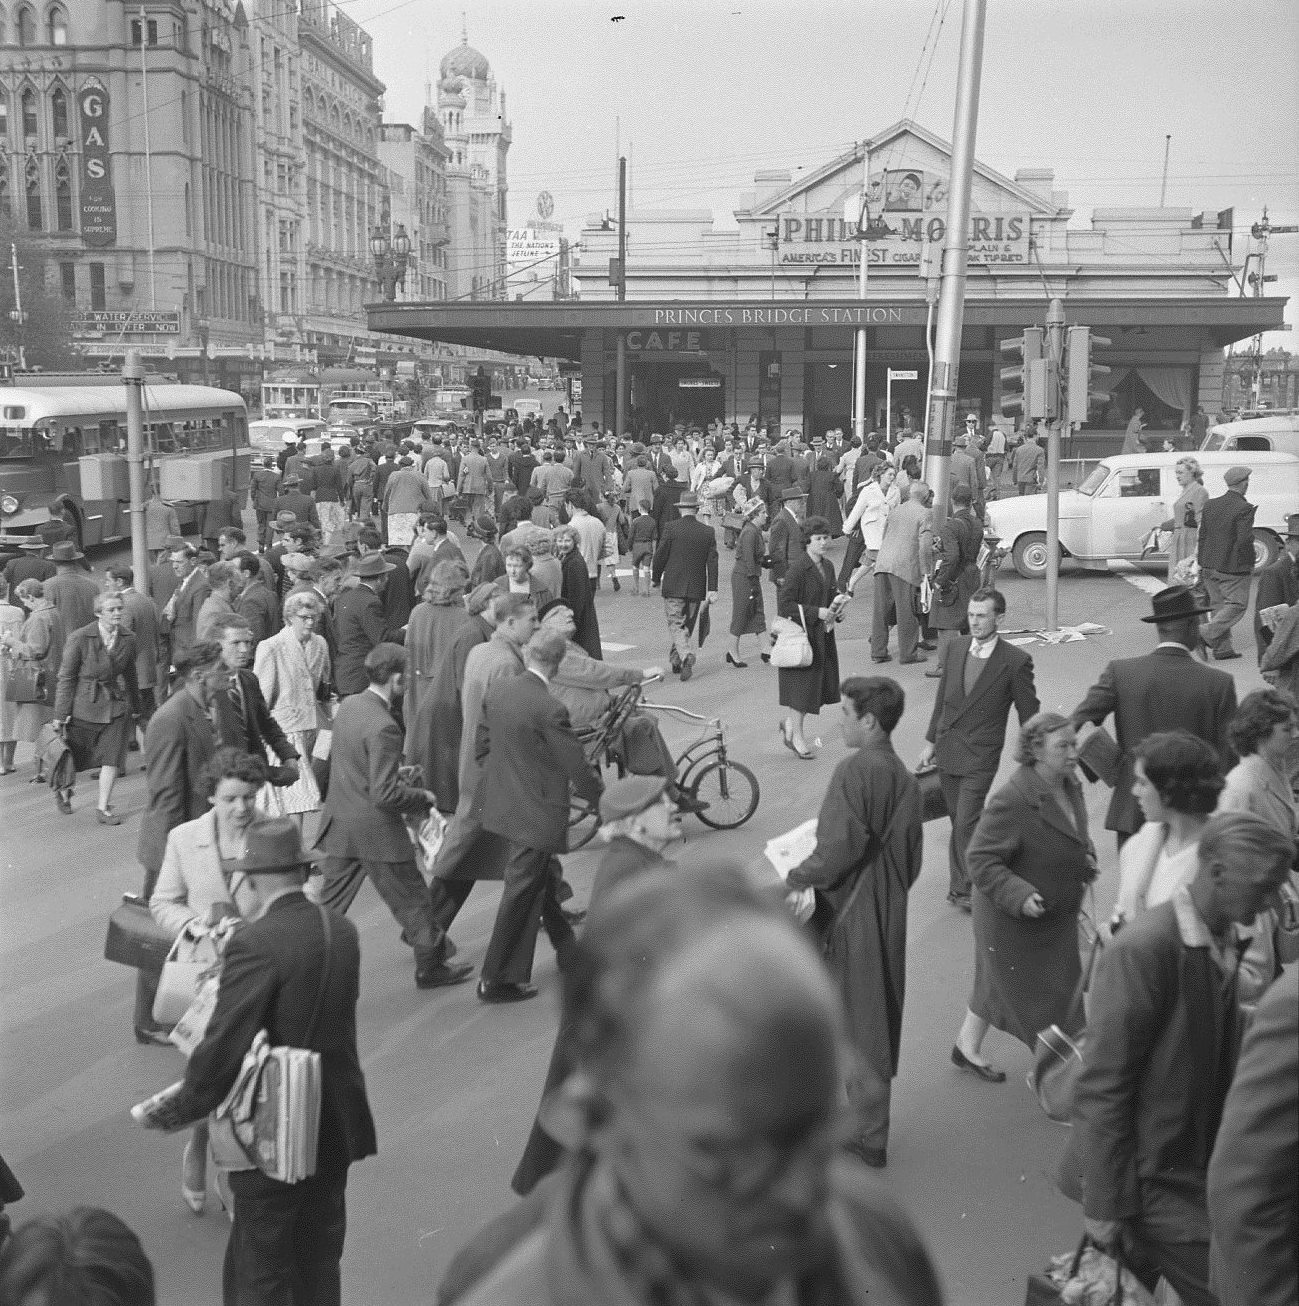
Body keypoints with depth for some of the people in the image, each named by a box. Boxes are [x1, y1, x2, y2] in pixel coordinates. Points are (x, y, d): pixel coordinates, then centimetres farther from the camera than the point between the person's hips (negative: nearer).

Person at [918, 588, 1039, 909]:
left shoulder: (1016, 661, -11)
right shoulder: (953, 649, 4)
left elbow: (1029, 714, -4)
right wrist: (931, 742, 13)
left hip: (980, 756, -5)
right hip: (947, 750, 5)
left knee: (965, 824, -8)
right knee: (958, 821, 14)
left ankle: (965, 888, 8)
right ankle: (961, 881, 29)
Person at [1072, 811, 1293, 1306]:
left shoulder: (1225, 940, 2)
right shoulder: (1143, 949, -23)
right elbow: (1102, 1088, -21)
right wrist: (1106, 1206, -18)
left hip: (1194, 1165, 8)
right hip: (1149, 1176, -7)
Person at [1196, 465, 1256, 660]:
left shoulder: (1210, 505, 5)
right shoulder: (1244, 508, -16)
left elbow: (1202, 536, 8)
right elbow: (1245, 540, -20)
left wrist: (1202, 564, 14)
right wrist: (1250, 564, -4)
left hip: (1210, 565, 7)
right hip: (1233, 567, -7)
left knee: (1219, 605, 14)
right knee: (1237, 606, 4)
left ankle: (1222, 648, 15)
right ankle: (1206, 634, -10)